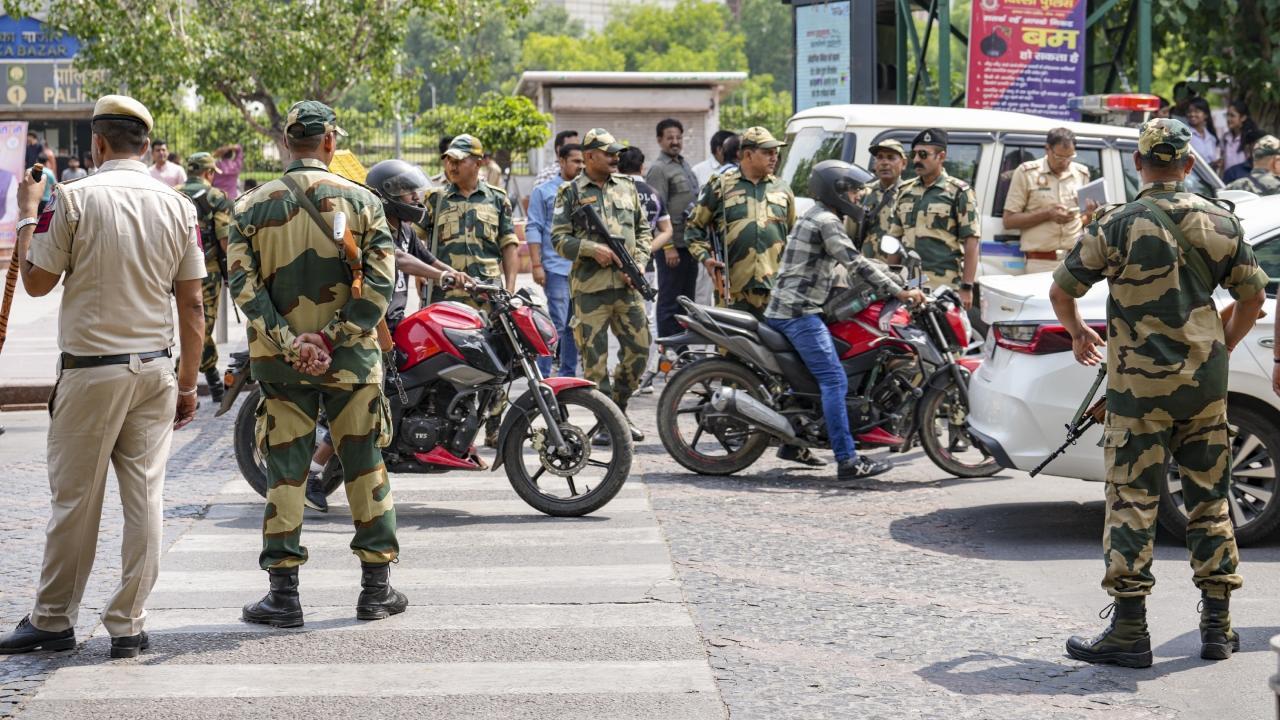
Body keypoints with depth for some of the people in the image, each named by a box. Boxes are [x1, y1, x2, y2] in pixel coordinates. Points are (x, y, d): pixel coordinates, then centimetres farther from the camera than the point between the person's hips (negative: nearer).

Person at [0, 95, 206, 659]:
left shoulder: (75, 199, -9)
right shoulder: (177, 206, 3)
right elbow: (191, 305, 5)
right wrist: (187, 383, 13)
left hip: (90, 370, -3)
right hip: (155, 369, 4)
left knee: (75, 500, 5)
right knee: (145, 497, 5)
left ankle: (52, 621, 16)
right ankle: (128, 625, 8)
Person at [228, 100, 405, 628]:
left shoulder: (253, 206, 1)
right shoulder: (360, 201, -1)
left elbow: (244, 284, -7)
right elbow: (379, 283, -10)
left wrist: (289, 342, -11)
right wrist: (334, 337, -11)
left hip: (281, 363, 1)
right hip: (351, 358, 0)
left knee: (285, 470, 5)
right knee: (365, 465, 9)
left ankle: (283, 594, 6)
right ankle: (376, 589, 14)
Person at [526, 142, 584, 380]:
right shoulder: (544, 191, 3)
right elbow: (534, 229, -1)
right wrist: (537, 265, -9)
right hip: (557, 268, -5)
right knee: (557, 324, -10)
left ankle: (569, 374, 16)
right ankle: (542, 376, -6)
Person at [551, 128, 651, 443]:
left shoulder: (627, 187, 14)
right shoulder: (570, 192, 2)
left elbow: (644, 230, 17)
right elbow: (559, 237, -3)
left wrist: (638, 264, 2)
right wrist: (592, 249, -16)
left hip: (627, 284, 4)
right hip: (589, 286, -4)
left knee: (638, 349, 4)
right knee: (594, 357, -2)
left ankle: (620, 409, 22)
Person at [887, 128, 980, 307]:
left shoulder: (959, 192, 1)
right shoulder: (905, 191, 17)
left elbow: (971, 243, -3)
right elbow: (894, 238, 22)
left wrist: (966, 287, -10)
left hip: (943, 286, -5)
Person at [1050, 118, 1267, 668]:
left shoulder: (1119, 225, -8)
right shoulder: (1219, 220, 3)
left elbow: (1061, 292, -1)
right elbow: (1253, 296, 10)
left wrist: (1078, 333, 19)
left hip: (1140, 383, -4)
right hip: (1206, 379, 4)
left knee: (1132, 502, -1)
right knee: (1210, 499, 12)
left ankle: (1129, 632, -3)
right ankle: (1217, 627, 15)